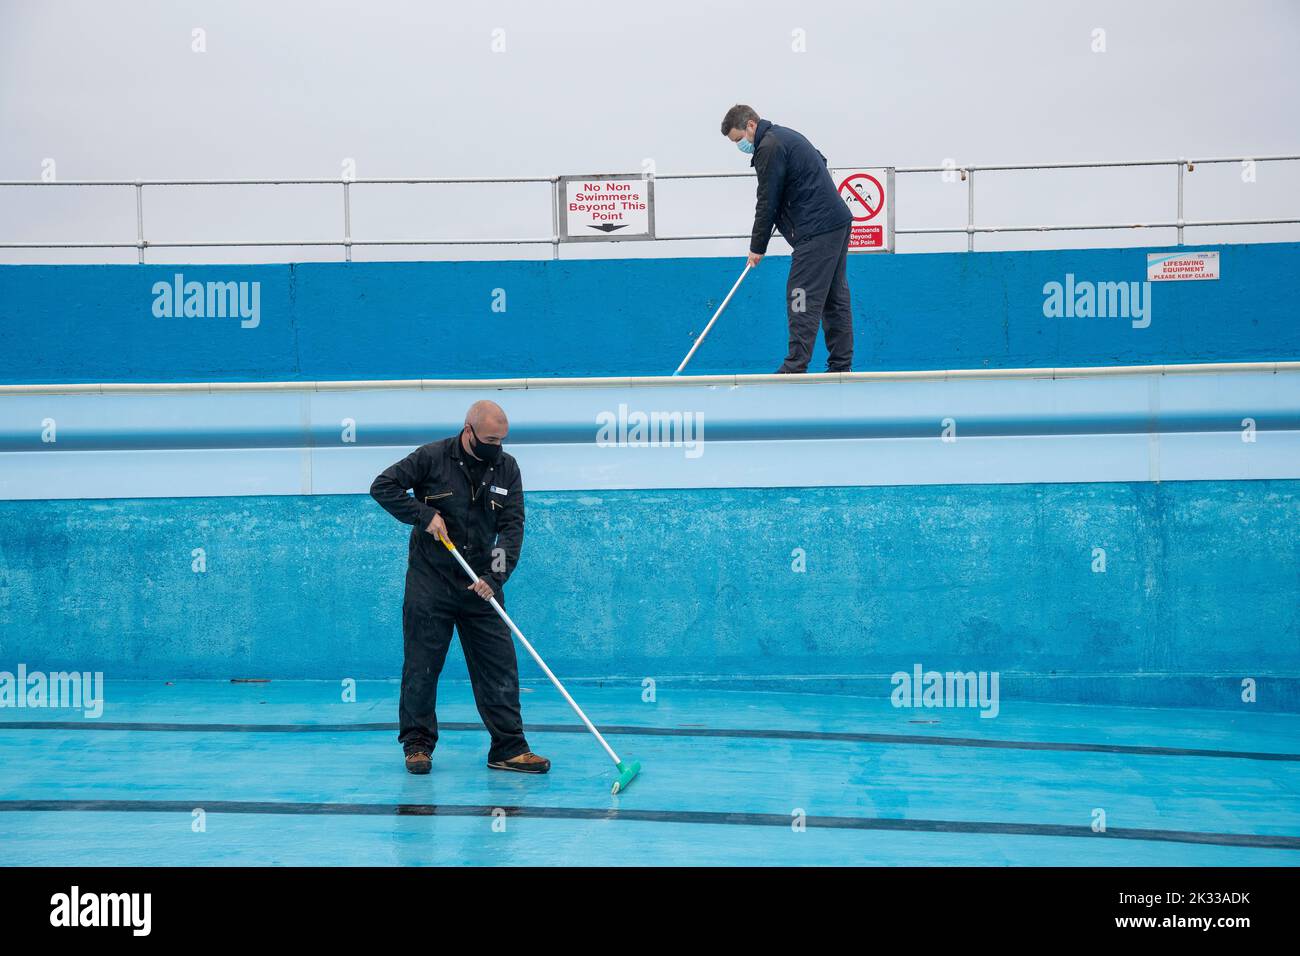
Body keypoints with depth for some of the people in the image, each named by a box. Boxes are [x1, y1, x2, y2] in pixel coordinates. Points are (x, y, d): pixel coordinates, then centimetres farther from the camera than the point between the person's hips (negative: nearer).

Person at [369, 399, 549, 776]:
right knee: (422, 667, 3)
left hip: (481, 585, 3)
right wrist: (425, 514, -16)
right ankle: (417, 744, 16)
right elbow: (383, 486, -7)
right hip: (430, 580, -3)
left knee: (500, 666, 0)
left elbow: (513, 525, -4)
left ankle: (509, 749, 6)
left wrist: (495, 576, -16)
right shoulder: (432, 458, -7)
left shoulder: (507, 468, 2)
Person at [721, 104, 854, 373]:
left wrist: (758, 247, -3)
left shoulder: (769, 147, -12)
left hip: (817, 230, -10)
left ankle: (795, 368, -13)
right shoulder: (785, 136, 19)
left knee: (803, 298, -10)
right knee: (834, 296, 10)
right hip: (837, 222, 10)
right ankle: (841, 366, 12)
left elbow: (767, 202, -12)